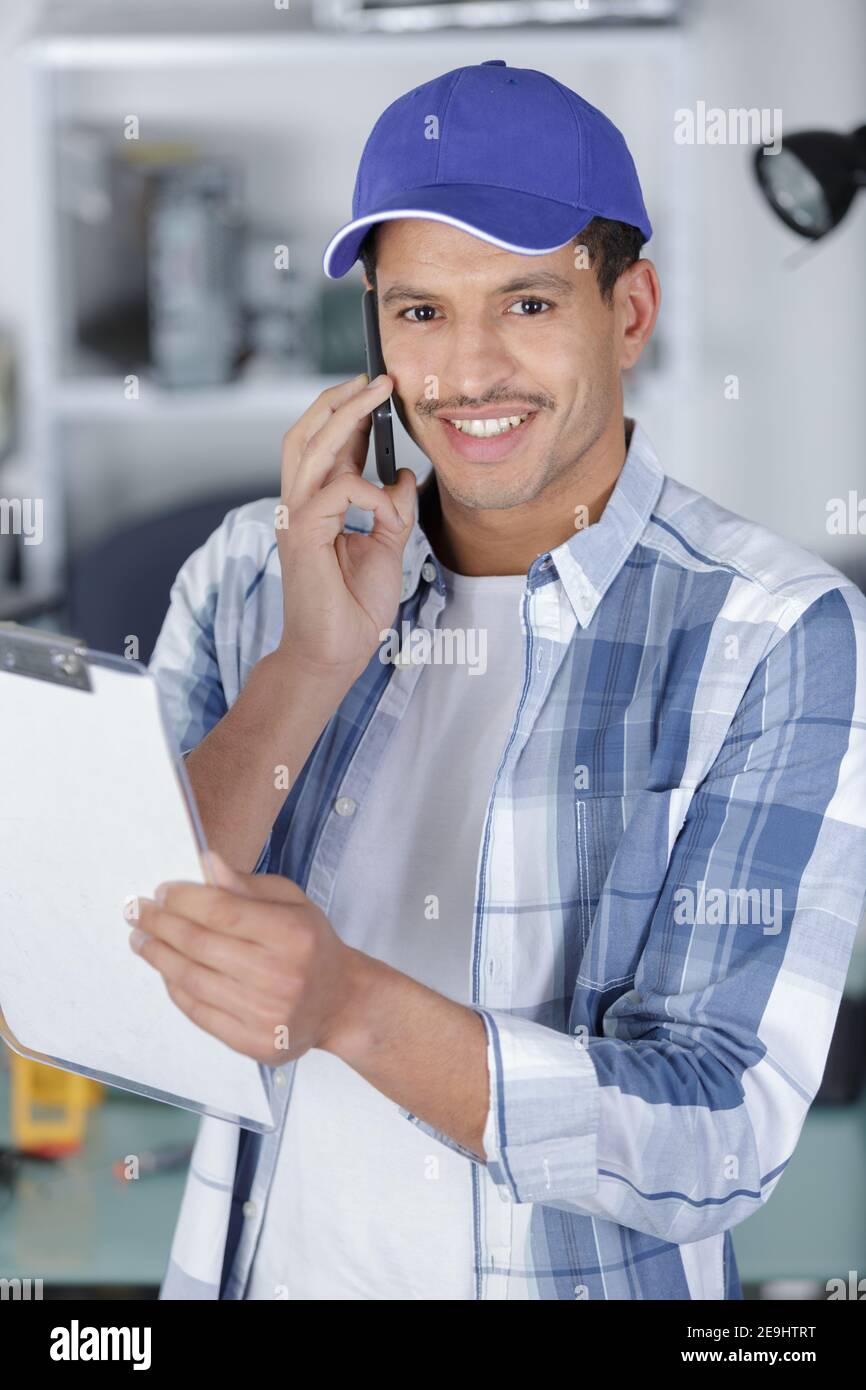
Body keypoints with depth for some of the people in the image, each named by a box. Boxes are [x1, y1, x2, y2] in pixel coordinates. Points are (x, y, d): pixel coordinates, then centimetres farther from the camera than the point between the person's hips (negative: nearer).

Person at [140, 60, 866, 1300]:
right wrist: (309, 668, -19)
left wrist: (348, 1003, -34)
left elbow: (721, 1142, -21)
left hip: (576, 1276, -3)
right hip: (261, 1260, 3)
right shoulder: (254, 574, -4)